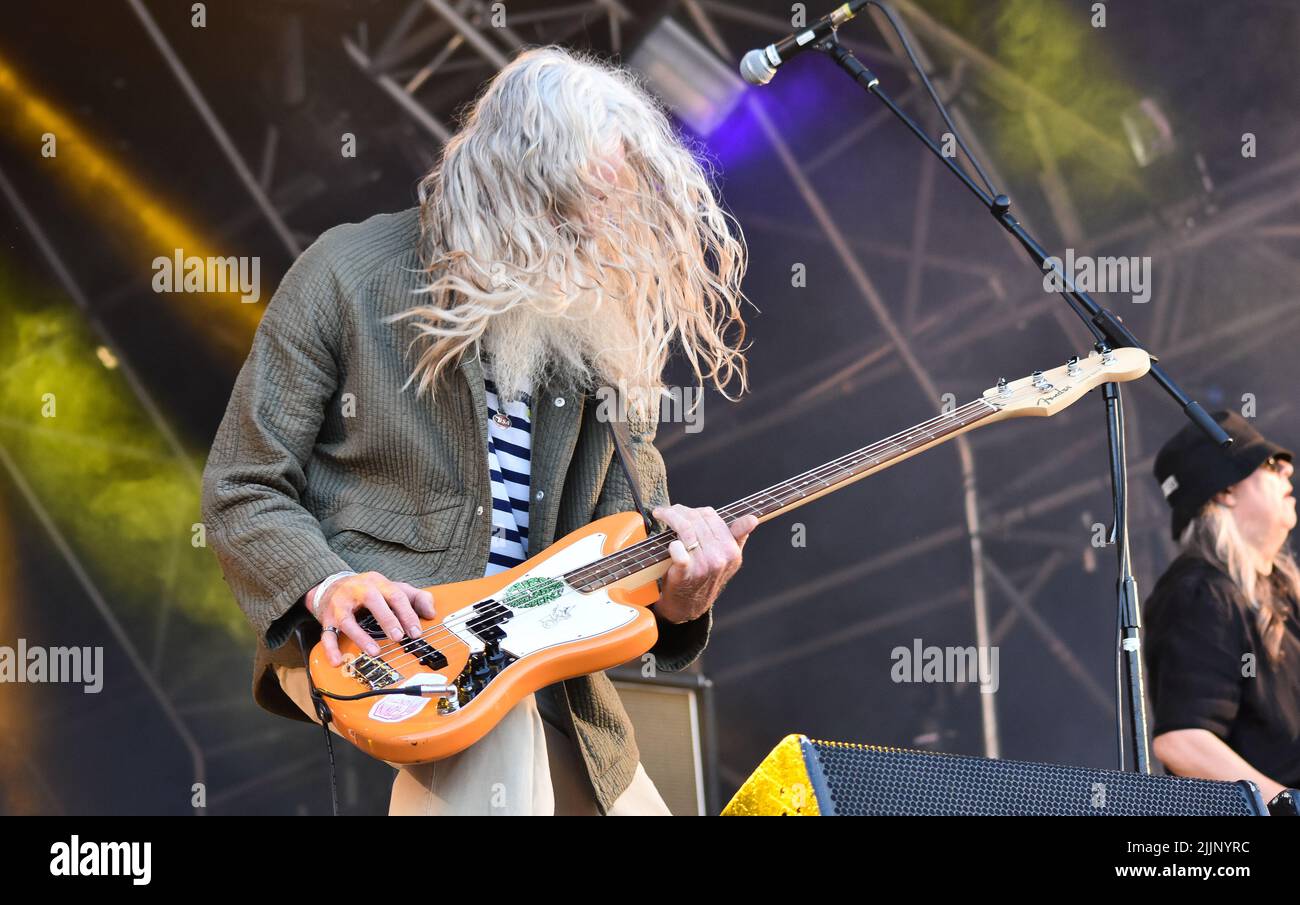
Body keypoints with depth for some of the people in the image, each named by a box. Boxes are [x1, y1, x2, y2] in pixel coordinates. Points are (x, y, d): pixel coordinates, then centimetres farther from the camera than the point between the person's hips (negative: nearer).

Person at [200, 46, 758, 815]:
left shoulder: (599, 324, 6)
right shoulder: (352, 274, -7)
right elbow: (241, 490, -5)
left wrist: (672, 589, -17)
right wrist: (329, 586, -24)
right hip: (357, 643, -6)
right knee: (494, 723, -36)